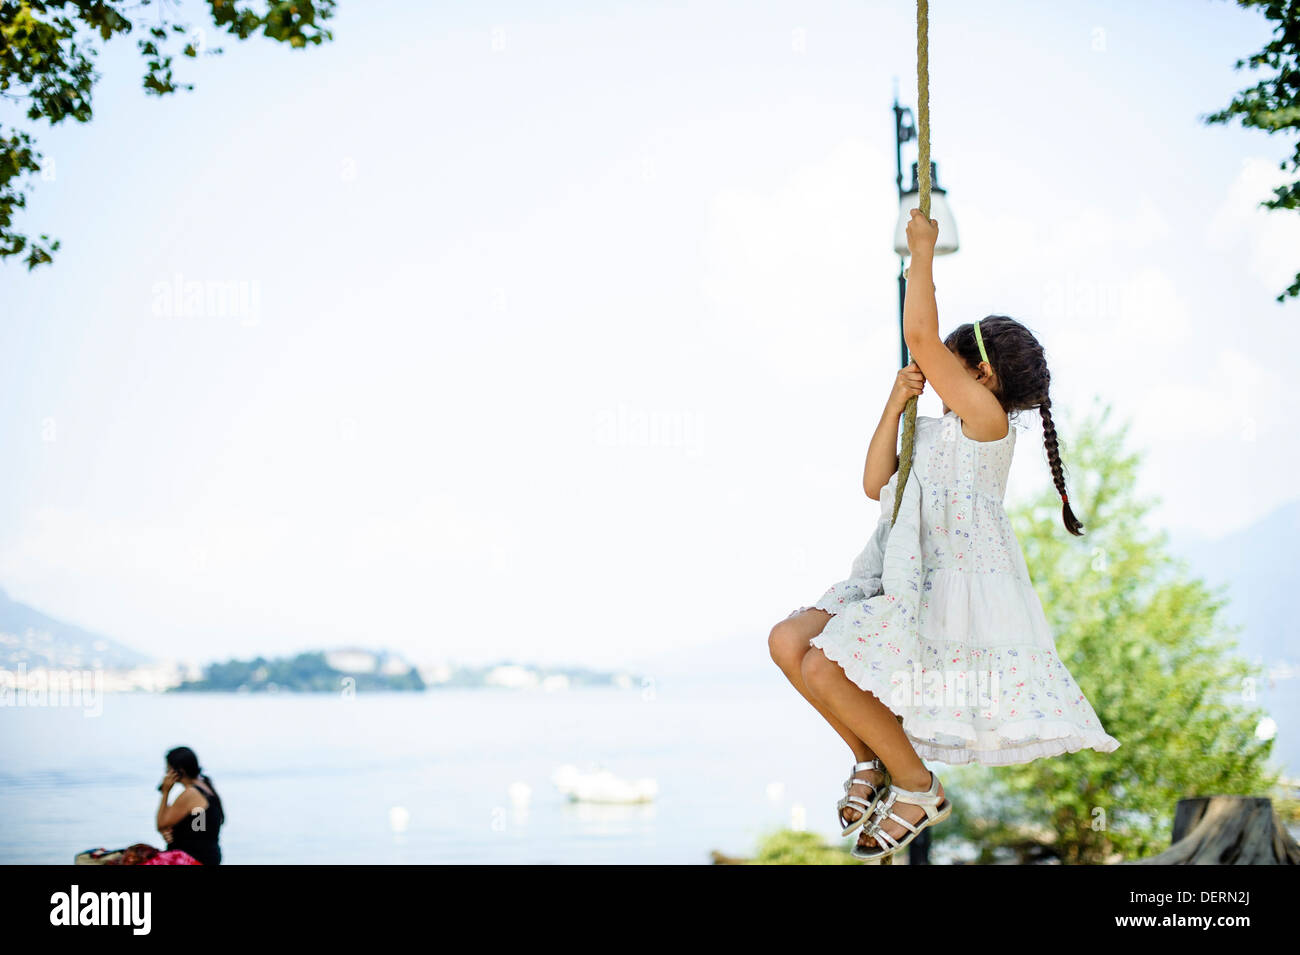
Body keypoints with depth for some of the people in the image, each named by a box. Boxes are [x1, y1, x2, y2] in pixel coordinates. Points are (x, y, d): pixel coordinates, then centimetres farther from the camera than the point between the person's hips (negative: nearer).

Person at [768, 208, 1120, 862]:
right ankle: (870, 759, 12)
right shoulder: (938, 434, 20)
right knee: (789, 642, -4)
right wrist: (896, 401, 11)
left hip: (959, 595, -9)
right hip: (907, 586, 9)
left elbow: (919, 335, -16)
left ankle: (917, 789, -3)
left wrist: (923, 252, -5)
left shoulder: (986, 416, -8)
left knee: (824, 668, -21)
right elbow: (876, 485, 14)